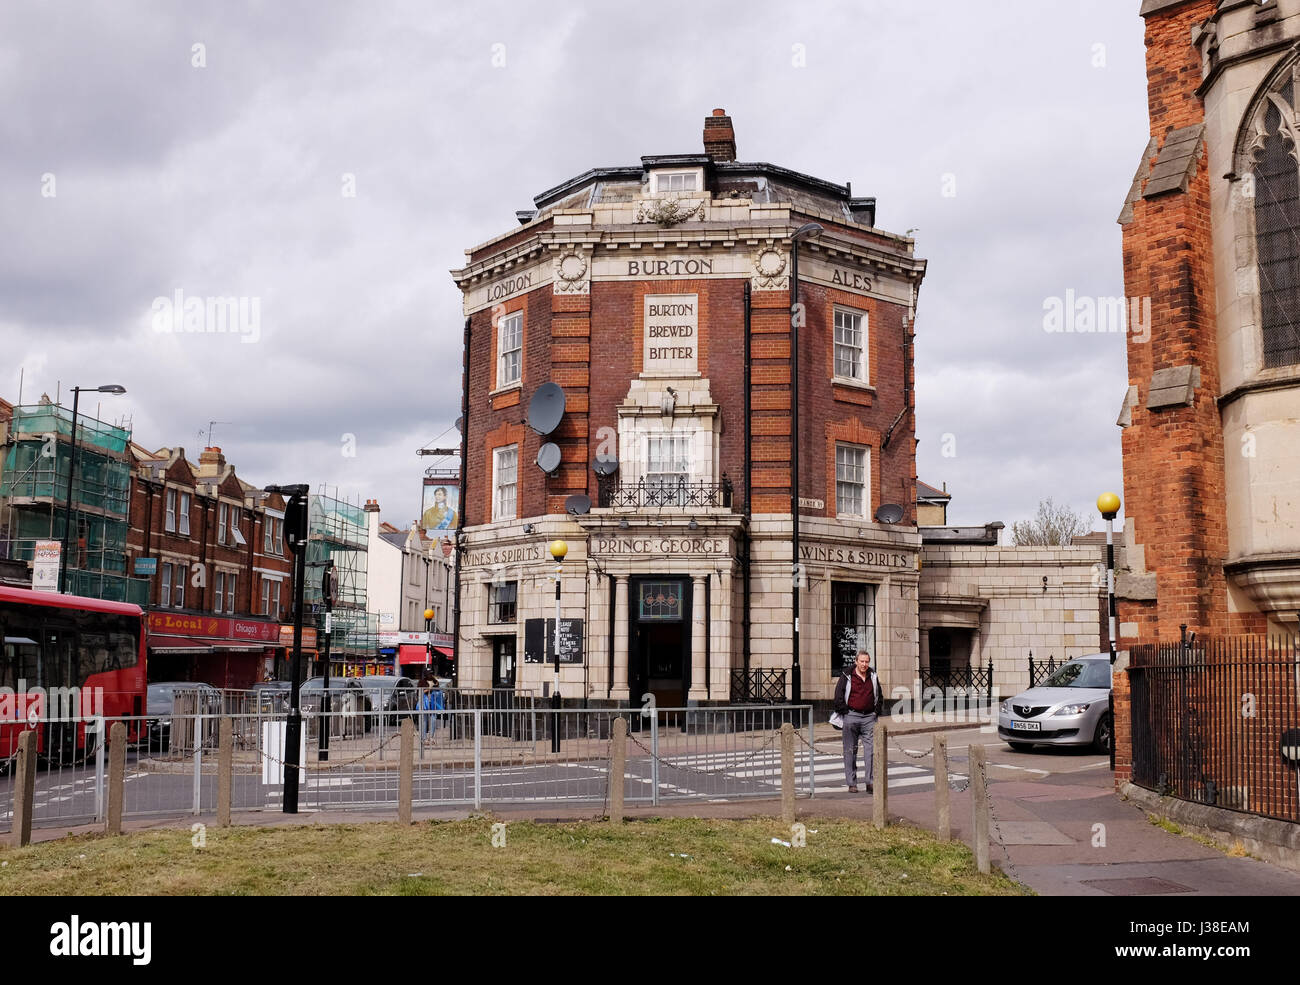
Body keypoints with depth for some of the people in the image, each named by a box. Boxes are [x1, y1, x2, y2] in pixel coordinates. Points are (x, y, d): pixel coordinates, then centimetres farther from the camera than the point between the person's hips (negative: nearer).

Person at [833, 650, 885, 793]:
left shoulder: (873, 677, 11)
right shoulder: (846, 676, -1)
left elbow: (880, 696, 21)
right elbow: (838, 697, -1)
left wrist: (876, 712, 10)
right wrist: (845, 712, -6)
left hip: (869, 718, 3)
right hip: (851, 717, -3)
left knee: (872, 750, -5)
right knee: (850, 751, 1)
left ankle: (870, 783, -2)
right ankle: (851, 784, 7)